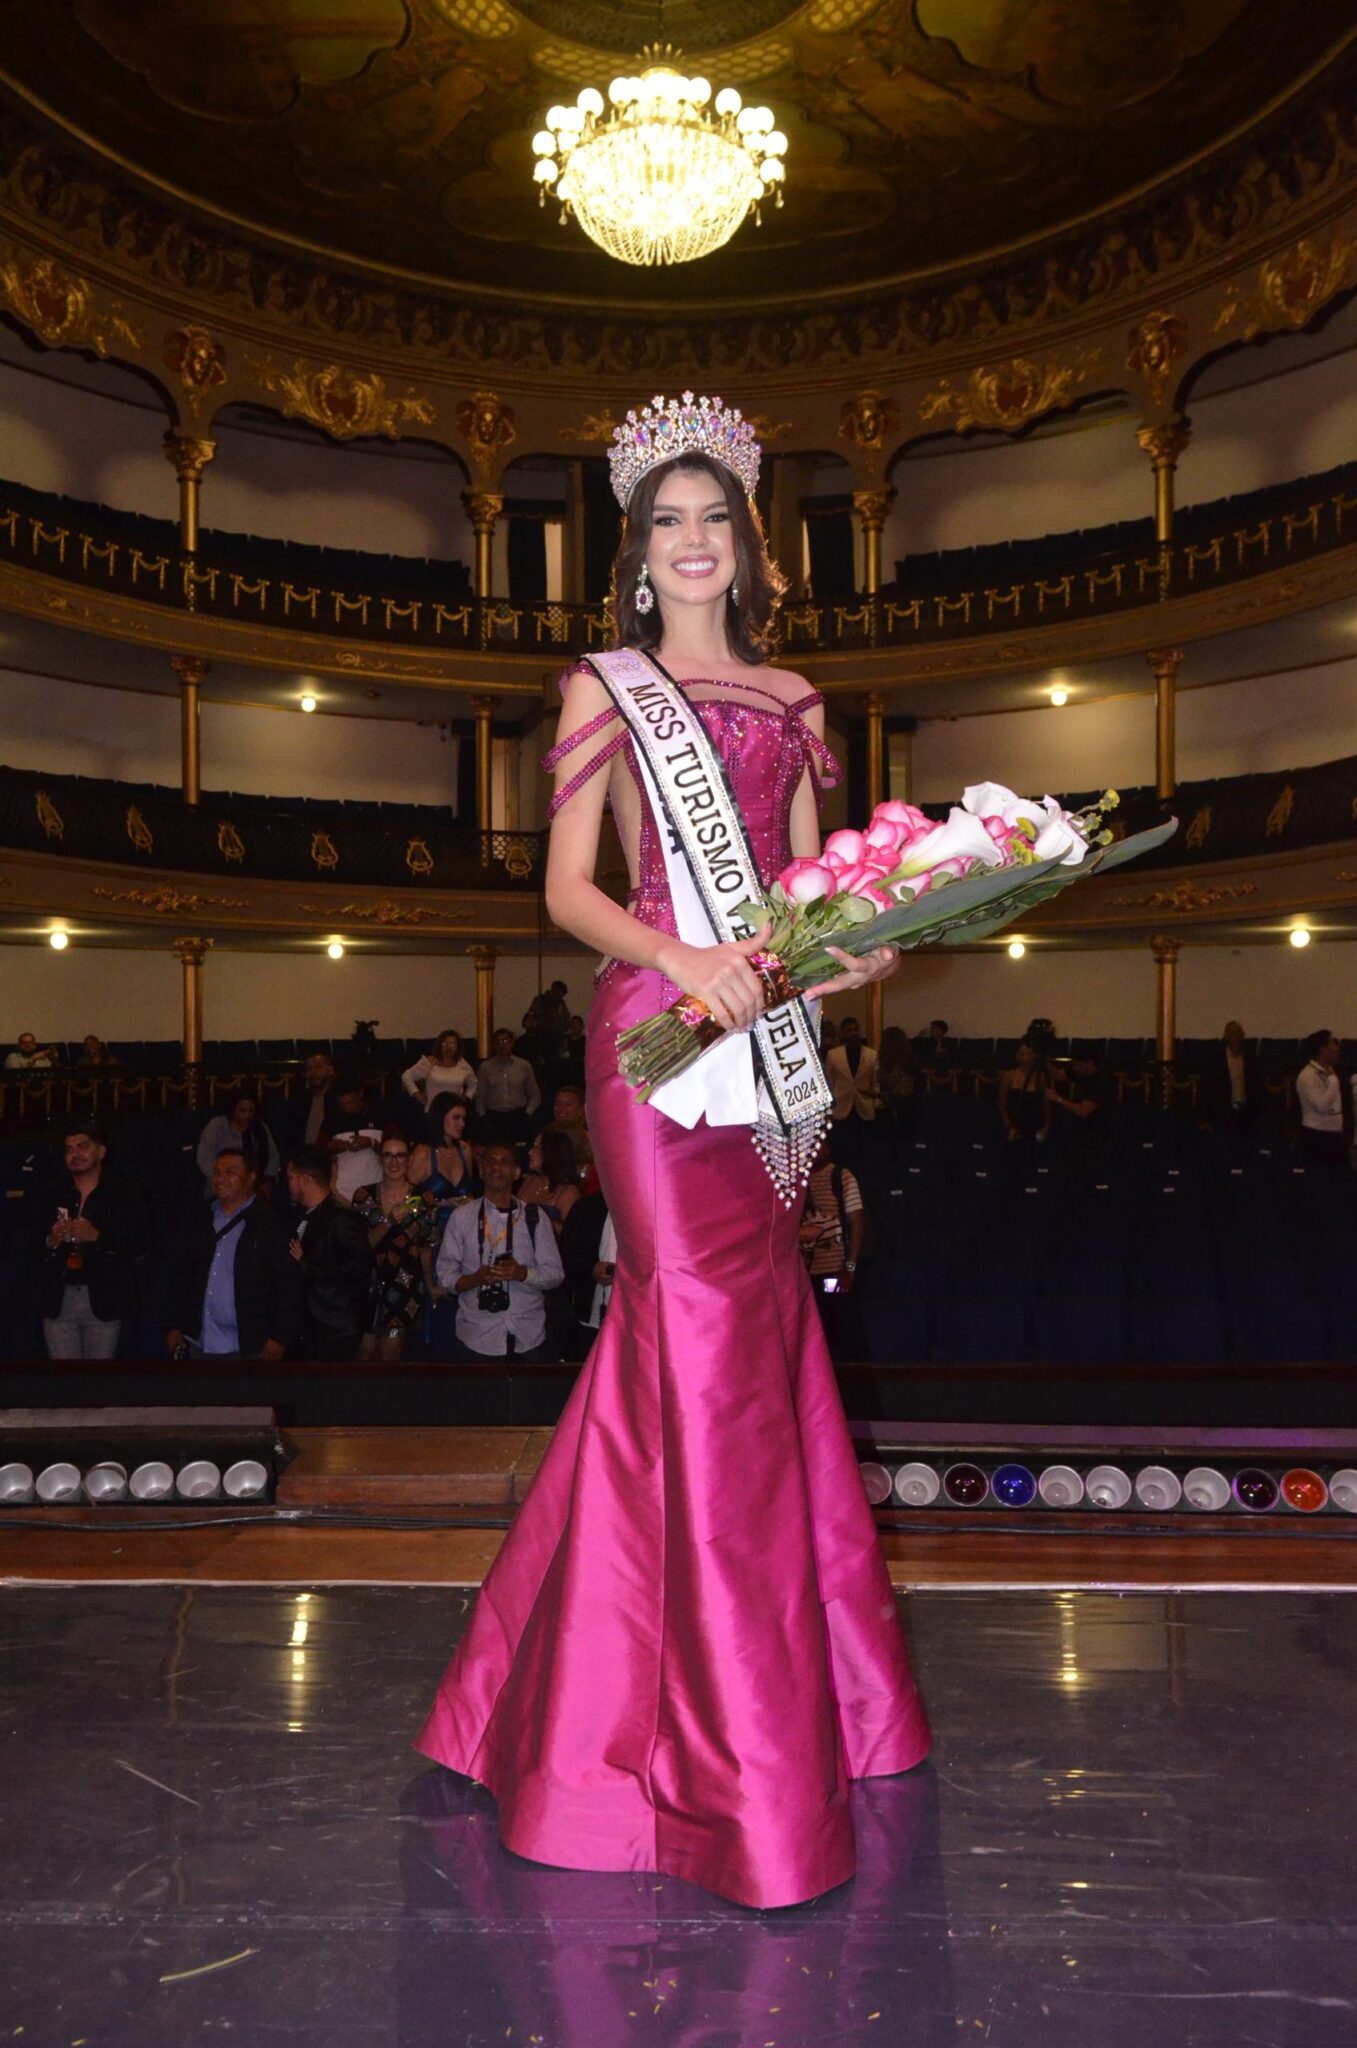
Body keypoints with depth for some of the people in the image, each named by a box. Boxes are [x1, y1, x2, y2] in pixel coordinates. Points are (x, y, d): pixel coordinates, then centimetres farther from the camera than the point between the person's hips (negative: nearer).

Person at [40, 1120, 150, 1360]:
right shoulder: (55, 1193, 12)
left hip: (103, 1302, -2)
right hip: (58, 1301, 2)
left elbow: (141, 1245, -4)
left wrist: (97, 1236, -16)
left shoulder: (124, 1190, 3)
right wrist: (51, 1241, -7)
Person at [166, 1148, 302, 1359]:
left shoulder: (271, 1225, -4)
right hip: (199, 1344, 5)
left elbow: (287, 1285, -8)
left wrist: (280, 1338, -13)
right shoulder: (201, 1223, 13)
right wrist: (175, 1326, 11)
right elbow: (182, 1276, 17)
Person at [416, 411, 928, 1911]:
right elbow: (569, 893, -1)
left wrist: (855, 948, -4)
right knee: (709, 1323, -8)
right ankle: (734, 1747, 2)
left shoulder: (791, 702, 19)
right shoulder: (604, 690, 7)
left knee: (733, 1321, 7)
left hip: (764, 1029, 5)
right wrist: (684, 961, -18)